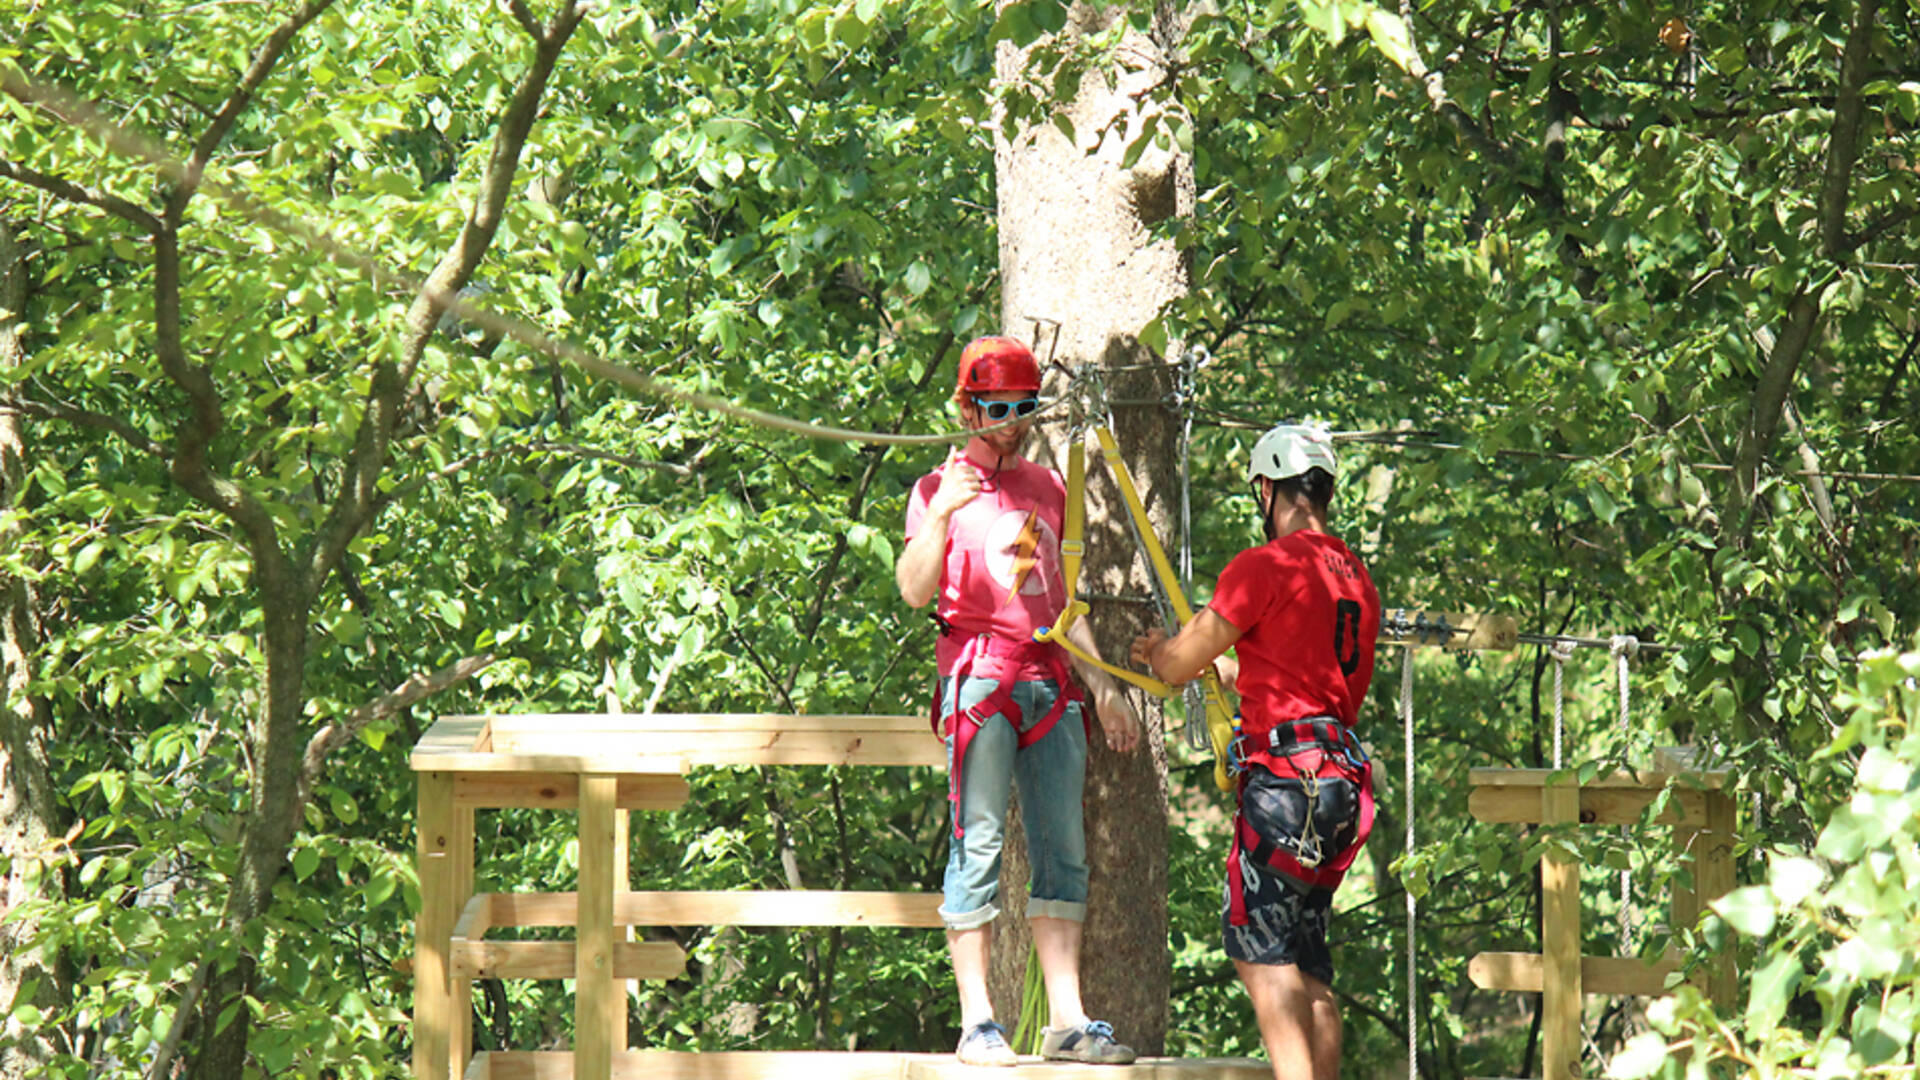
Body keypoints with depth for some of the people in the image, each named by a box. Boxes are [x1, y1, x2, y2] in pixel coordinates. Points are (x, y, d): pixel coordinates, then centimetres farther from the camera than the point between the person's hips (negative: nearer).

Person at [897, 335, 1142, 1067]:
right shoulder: (941, 490, 4)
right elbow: (914, 590, -10)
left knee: (1064, 849, 1)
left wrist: (1102, 686, 23)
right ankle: (977, 1023, -10)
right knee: (977, 845, -9)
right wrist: (940, 518, -24)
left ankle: (1067, 1020, 2)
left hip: (1050, 683, 6)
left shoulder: (1047, 489, 21)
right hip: (979, 678, -6)